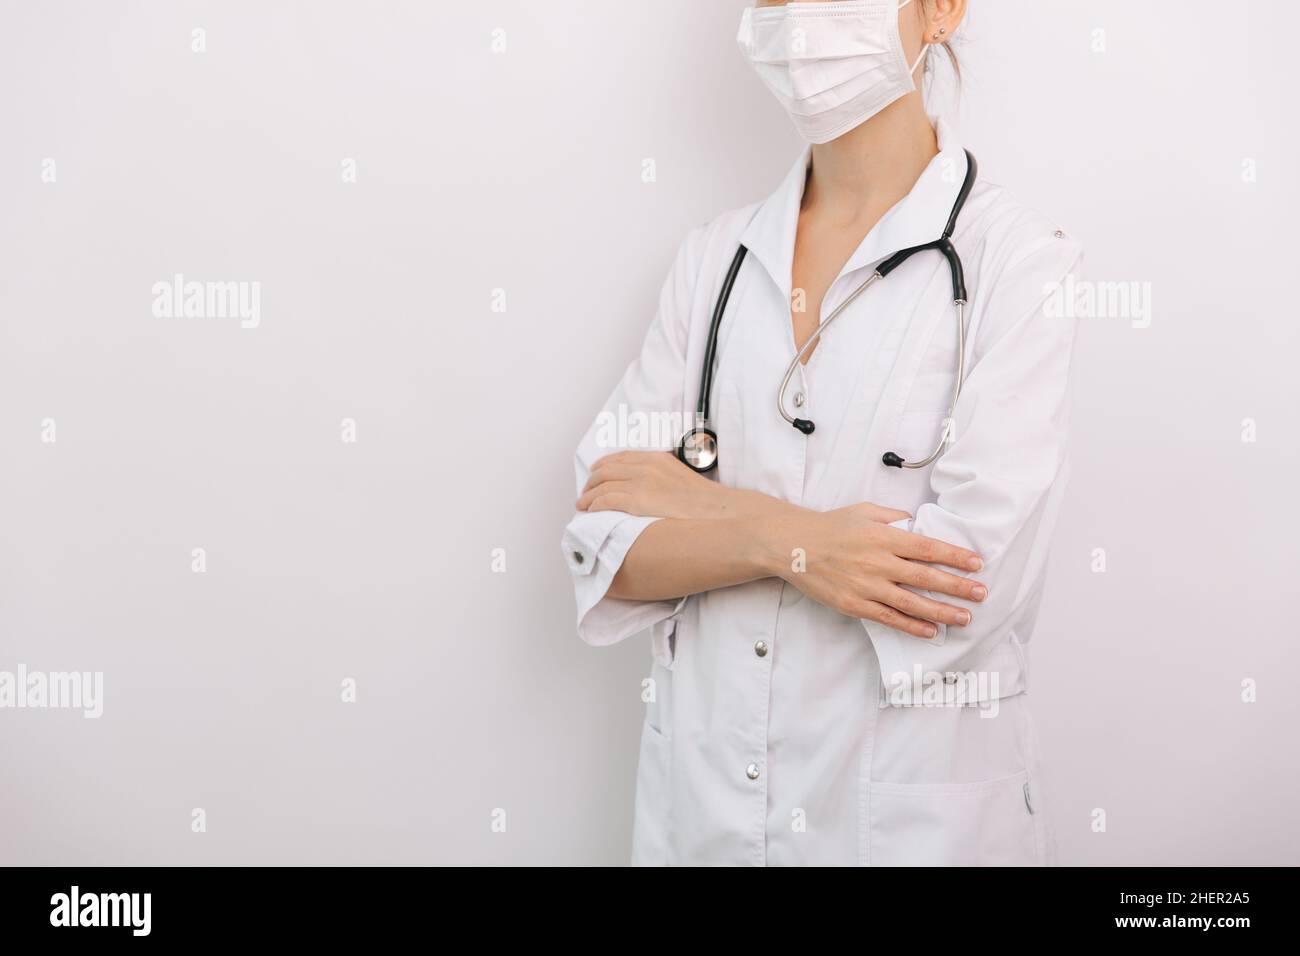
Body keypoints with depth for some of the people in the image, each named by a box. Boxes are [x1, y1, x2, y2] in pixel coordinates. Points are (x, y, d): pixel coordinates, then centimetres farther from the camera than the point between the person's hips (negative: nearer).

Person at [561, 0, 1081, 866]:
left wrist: (698, 502, -12)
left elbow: (975, 583, -19)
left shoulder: (1018, 258, -10)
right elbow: (606, 548, -3)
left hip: (918, 807, -3)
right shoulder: (717, 257, 2)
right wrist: (786, 541, -20)